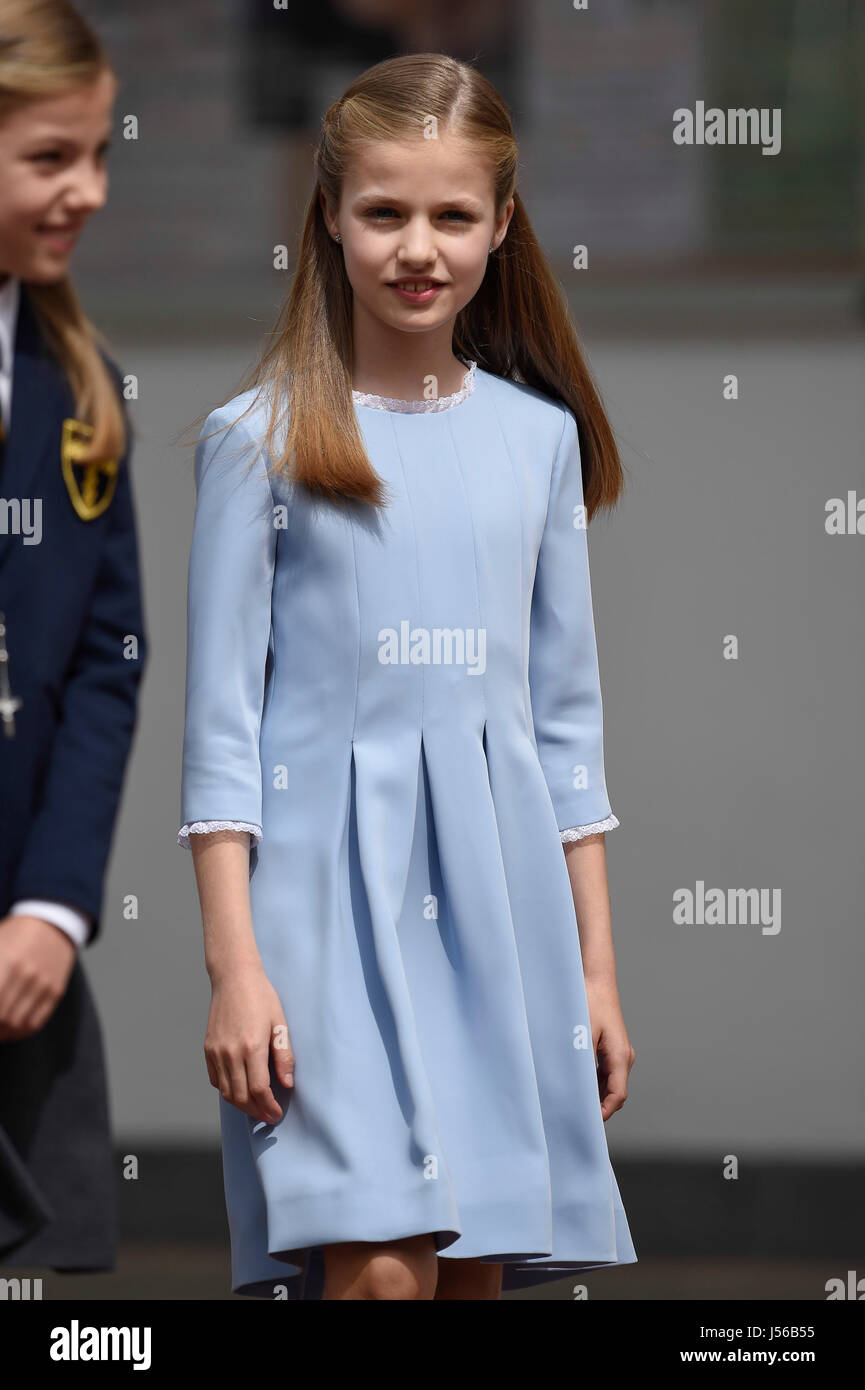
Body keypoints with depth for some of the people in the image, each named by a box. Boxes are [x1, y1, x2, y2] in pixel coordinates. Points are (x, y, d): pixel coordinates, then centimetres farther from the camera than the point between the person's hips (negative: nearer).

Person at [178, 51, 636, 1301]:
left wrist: (597, 965, 13)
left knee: (480, 1269, 3)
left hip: (499, 882, 4)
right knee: (381, 1269, -16)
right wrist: (233, 965, -9)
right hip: (331, 870, -4)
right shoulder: (263, 438, -1)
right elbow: (222, 720, -2)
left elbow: (566, 717, 14)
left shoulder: (540, 437, 10)